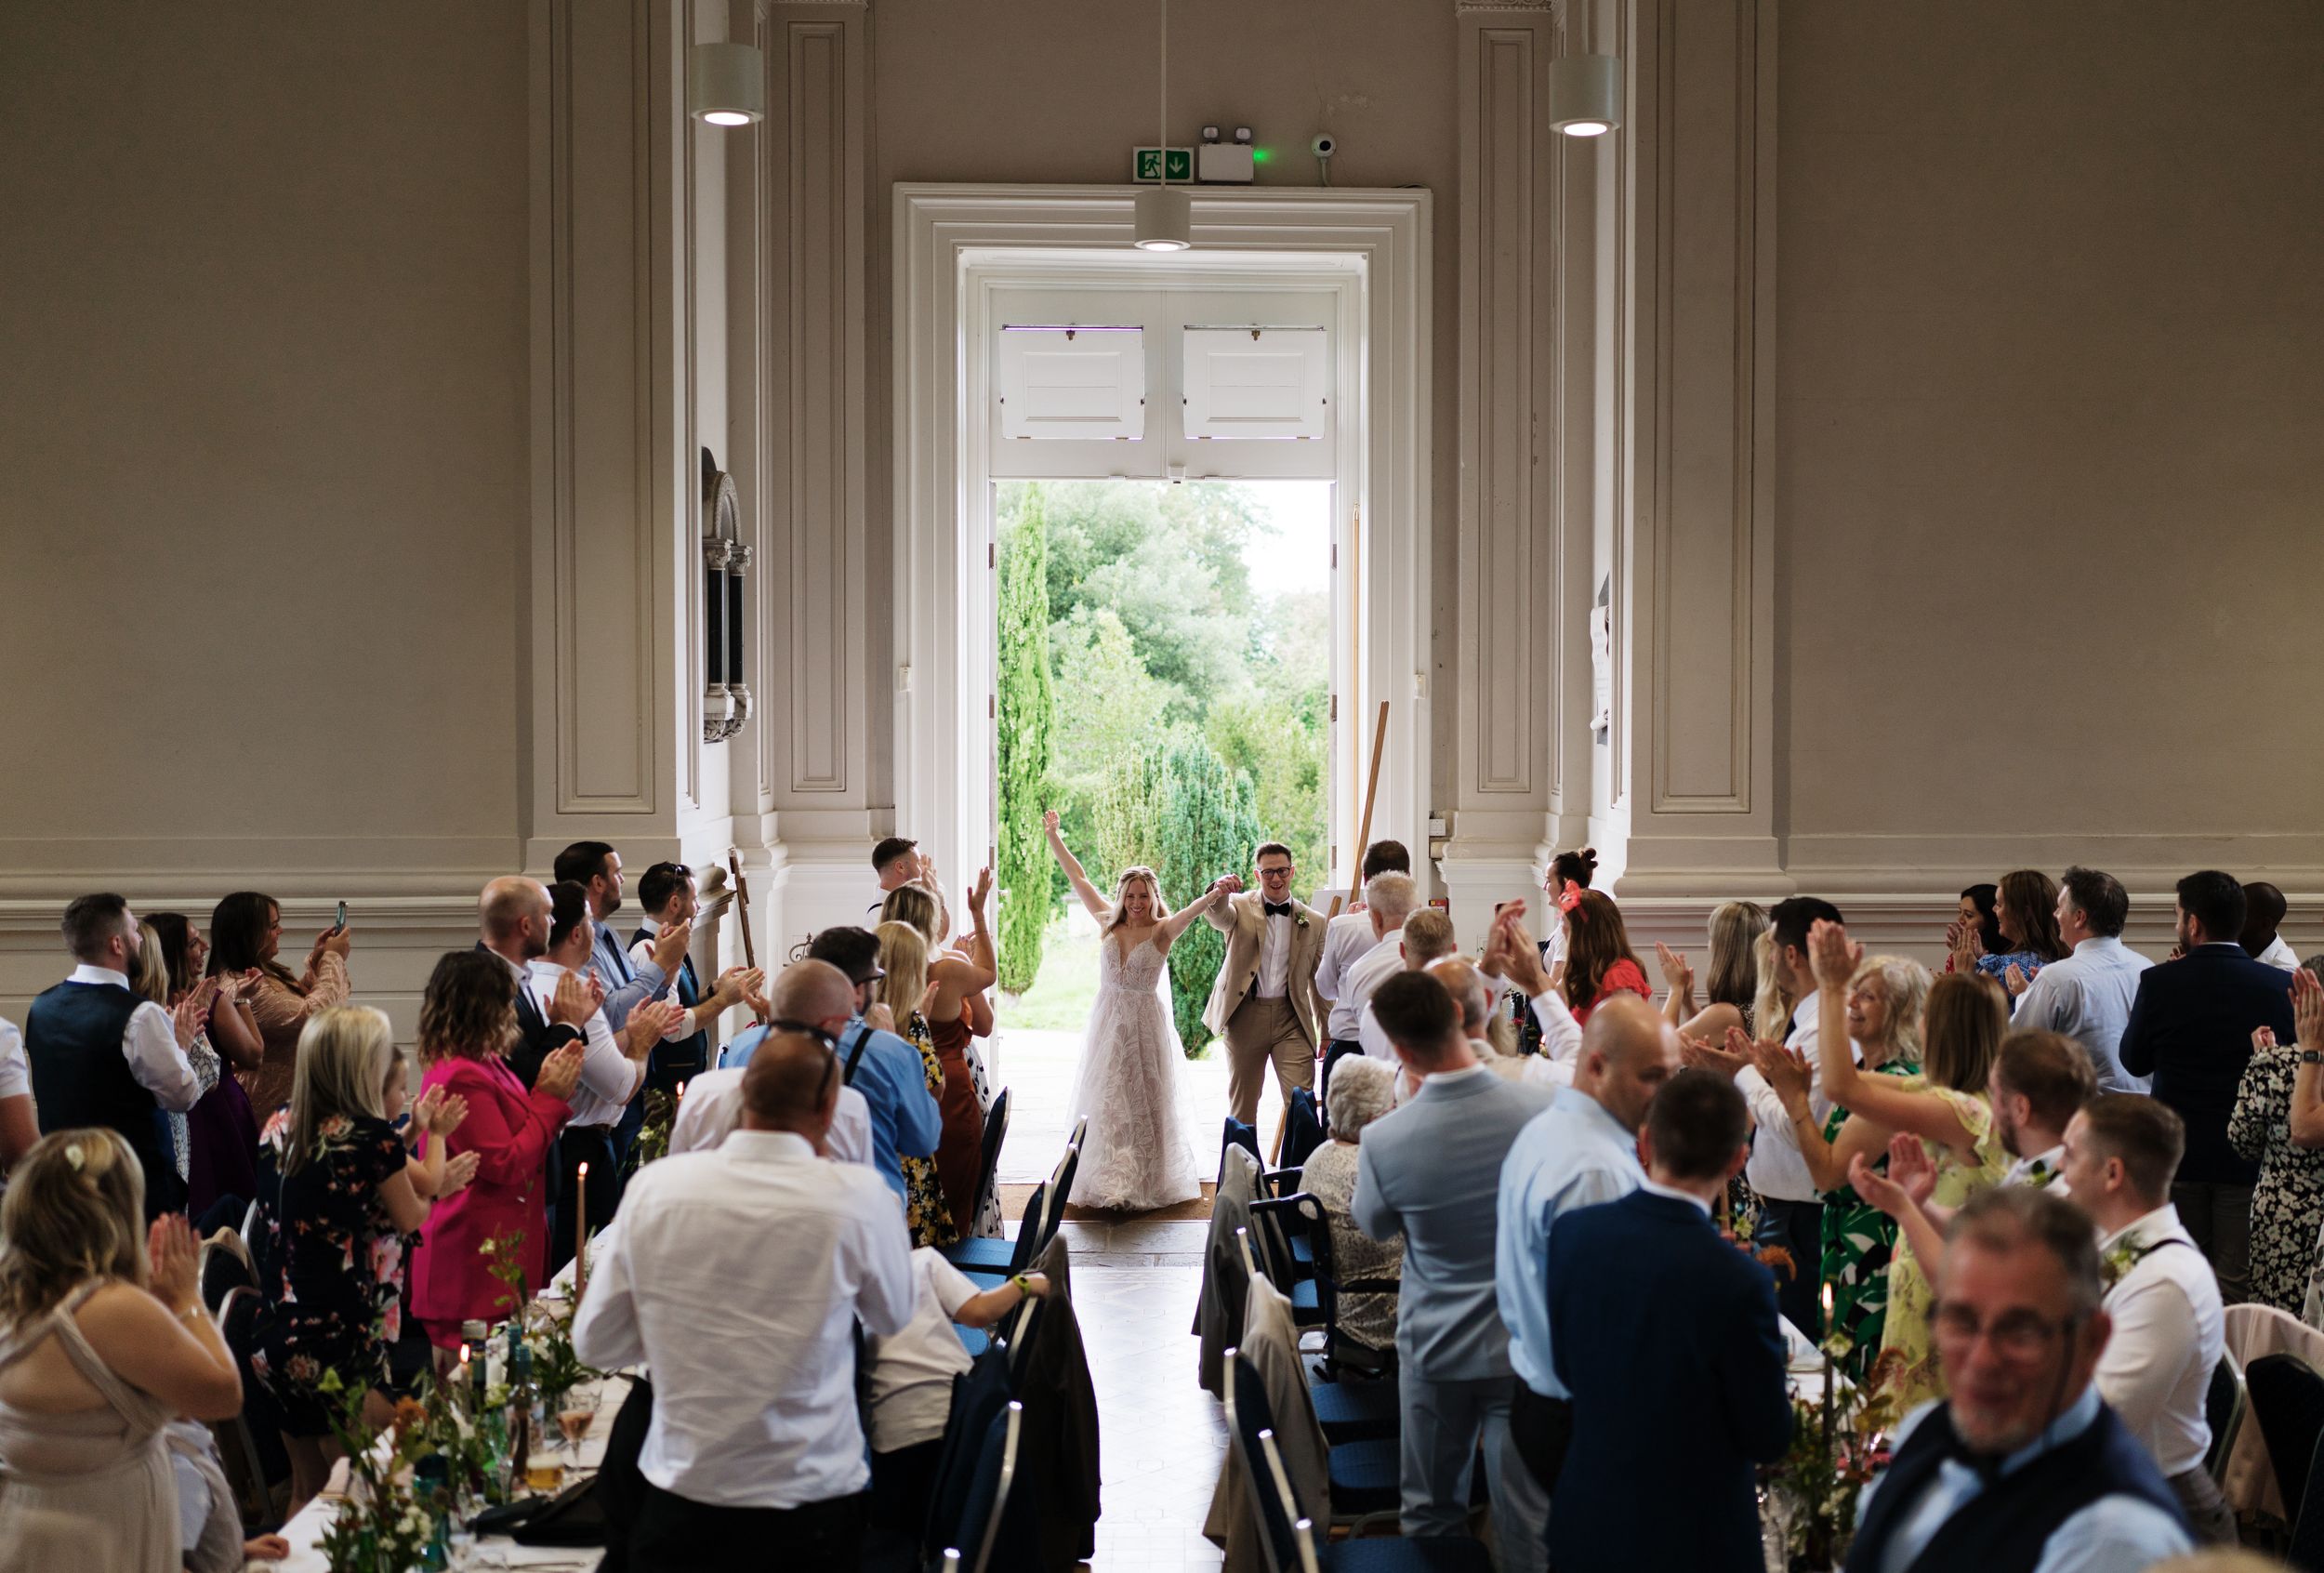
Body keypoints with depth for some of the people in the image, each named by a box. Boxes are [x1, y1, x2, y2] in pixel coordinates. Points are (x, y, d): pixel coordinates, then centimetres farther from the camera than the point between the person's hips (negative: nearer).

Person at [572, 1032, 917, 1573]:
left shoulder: (654, 1186, -9)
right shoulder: (858, 1196, -15)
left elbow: (596, 1343, 0)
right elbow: (893, 1318, 4)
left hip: (679, 1507, 2)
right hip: (809, 1513, -1)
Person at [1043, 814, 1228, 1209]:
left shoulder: (1162, 931, -7)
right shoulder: (1107, 924, 3)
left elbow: (1193, 909, -26)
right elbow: (1078, 878, 8)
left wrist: (1215, 893, -46)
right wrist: (1053, 835, 11)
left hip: (1146, 1024, -3)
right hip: (1107, 1023, 3)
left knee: (1144, 1103, 4)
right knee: (1106, 1103, 3)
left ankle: (1145, 1184, 9)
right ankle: (1111, 1182, 7)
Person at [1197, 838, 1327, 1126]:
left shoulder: (1313, 922, 6)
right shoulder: (1240, 907, 1)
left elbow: (1319, 980, 11)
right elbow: (1216, 917, -23)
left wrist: (1326, 1034, 12)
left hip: (1291, 1019, 0)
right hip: (1244, 1016, 0)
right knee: (1241, 1105, 10)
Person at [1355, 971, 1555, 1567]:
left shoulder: (1384, 1142, -21)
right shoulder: (1543, 1109, -19)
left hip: (1435, 1345, 0)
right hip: (1527, 1339, 0)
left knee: (1430, 1511, 18)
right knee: (1528, 1517, 10)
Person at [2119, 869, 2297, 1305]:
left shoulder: (2159, 983, -12)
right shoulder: (2282, 987, -8)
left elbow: (2134, 1061, 1)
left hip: (2177, 1155, 0)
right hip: (2250, 1156, 0)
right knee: (2238, 1285, 5)